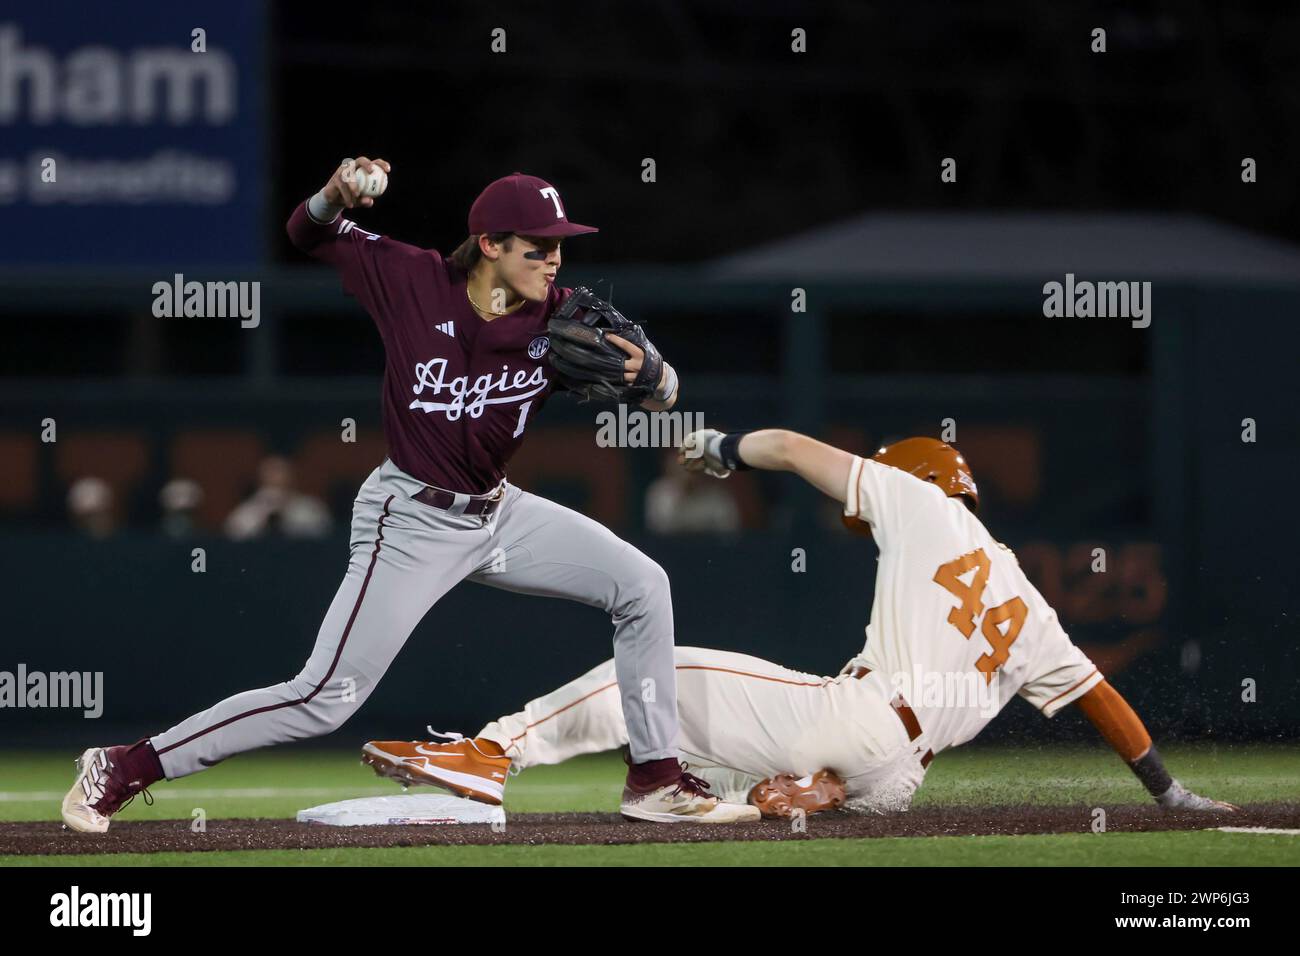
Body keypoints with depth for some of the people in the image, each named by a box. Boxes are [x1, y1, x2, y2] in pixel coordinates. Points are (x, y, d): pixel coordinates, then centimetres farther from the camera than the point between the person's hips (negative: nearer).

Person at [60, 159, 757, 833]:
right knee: (325, 698, -12)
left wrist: (649, 373, -32)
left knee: (641, 584, -5)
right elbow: (307, 235, 0)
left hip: (499, 512, 5)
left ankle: (655, 781, 7)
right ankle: (123, 768, -4)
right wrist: (335, 198, -23)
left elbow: (664, 394, -7)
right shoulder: (412, 280, -14)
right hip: (411, 520, -5)